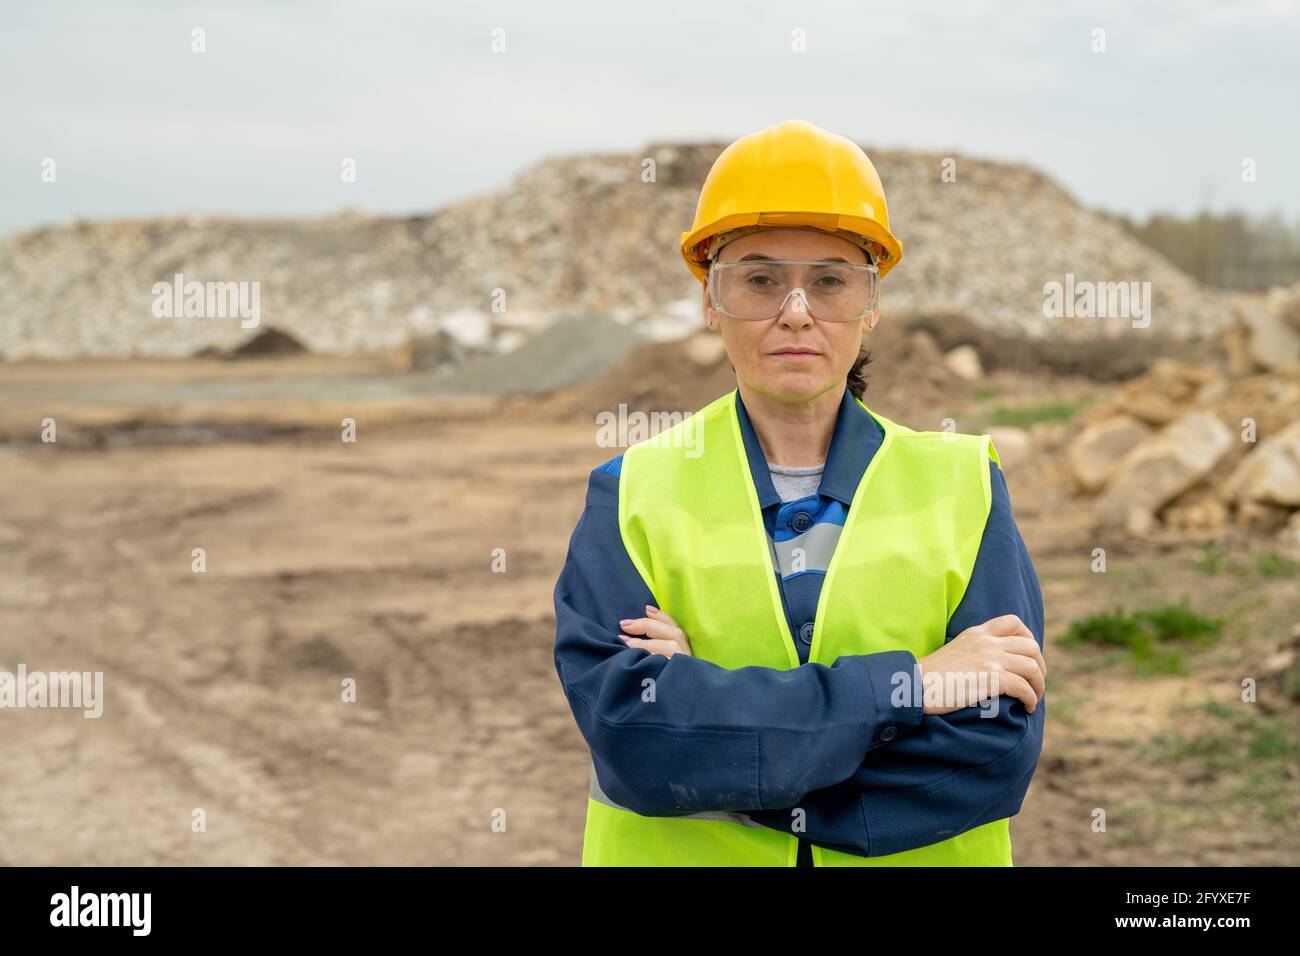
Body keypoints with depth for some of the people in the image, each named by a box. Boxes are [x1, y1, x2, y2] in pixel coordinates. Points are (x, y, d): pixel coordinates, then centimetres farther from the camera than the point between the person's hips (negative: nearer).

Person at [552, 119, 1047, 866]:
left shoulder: (962, 487, -5)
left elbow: (999, 749, -16)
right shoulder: (634, 495, -6)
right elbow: (625, 733, -21)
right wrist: (906, 686, -23)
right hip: (676, 854, 0)